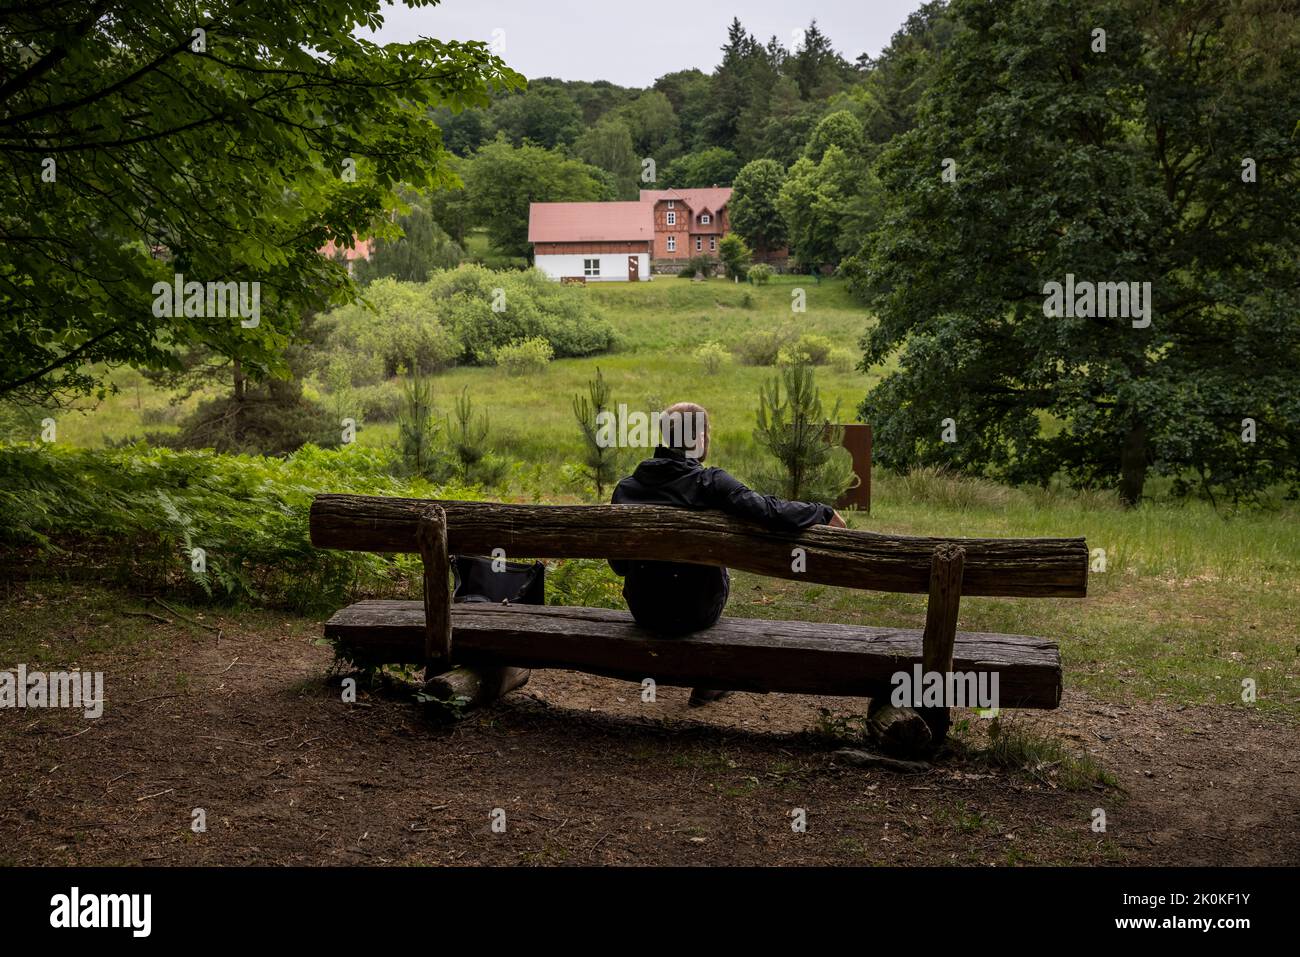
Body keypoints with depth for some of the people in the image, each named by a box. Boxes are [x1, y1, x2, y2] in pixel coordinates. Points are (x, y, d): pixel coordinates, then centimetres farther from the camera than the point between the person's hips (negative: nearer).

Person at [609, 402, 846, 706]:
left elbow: (618, 563, 2)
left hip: (642, 610, 4)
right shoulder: (710, 483, -18)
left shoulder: (625, 487, -5)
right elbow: (770, 512, -28)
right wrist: (823, 512, -10)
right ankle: (706, 685, 42)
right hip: (692, 612, -3)